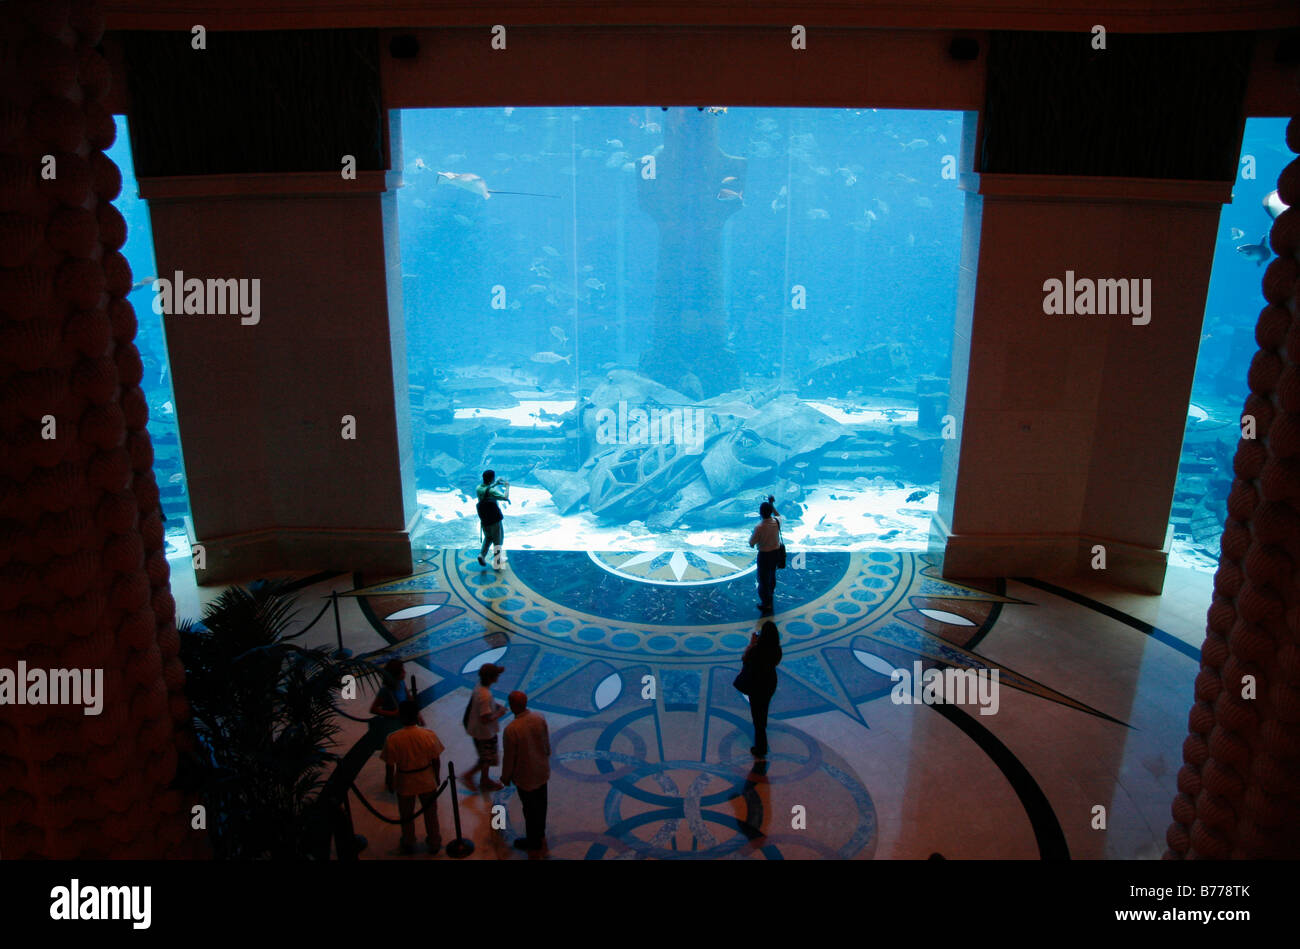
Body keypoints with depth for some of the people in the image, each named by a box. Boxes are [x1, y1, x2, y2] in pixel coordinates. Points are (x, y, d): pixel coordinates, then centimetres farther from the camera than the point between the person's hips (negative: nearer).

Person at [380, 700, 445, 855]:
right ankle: (434, 843, 40)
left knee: (406, 816, 24)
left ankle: (408, 844, 43)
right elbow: (436, 760, -9)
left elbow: (390, 765, -13)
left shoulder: (393, 739, -24)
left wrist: (391, 781, 6)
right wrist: (437, 776, 9)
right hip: (427, 781, 1)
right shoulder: (429, 735, -21)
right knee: (430, 813, 23)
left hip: (405, 783, -1)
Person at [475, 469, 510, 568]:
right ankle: (497, 563, 9)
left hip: (485, 521, 6)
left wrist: (497, 483, 23)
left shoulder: (478, 488, 0)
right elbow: (505, 497, -31)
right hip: (495, 520, -6)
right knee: (498, 541, 8)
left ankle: (482, 554, 8)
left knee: (488, 538, 26)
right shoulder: (492, 491, -19)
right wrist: (507, 487, -16)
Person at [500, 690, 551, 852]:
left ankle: (533, 841, 35)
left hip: (525, 776, -5)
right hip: (542, 771, 6)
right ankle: (540, 834, 46)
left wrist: (506, 777, -1)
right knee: (541, 804, 25)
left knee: (530, 808, 15)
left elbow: (509, 757, -19)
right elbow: (547, 744, 0)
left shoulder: (511, 729, -31)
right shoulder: (539, 719, -15)